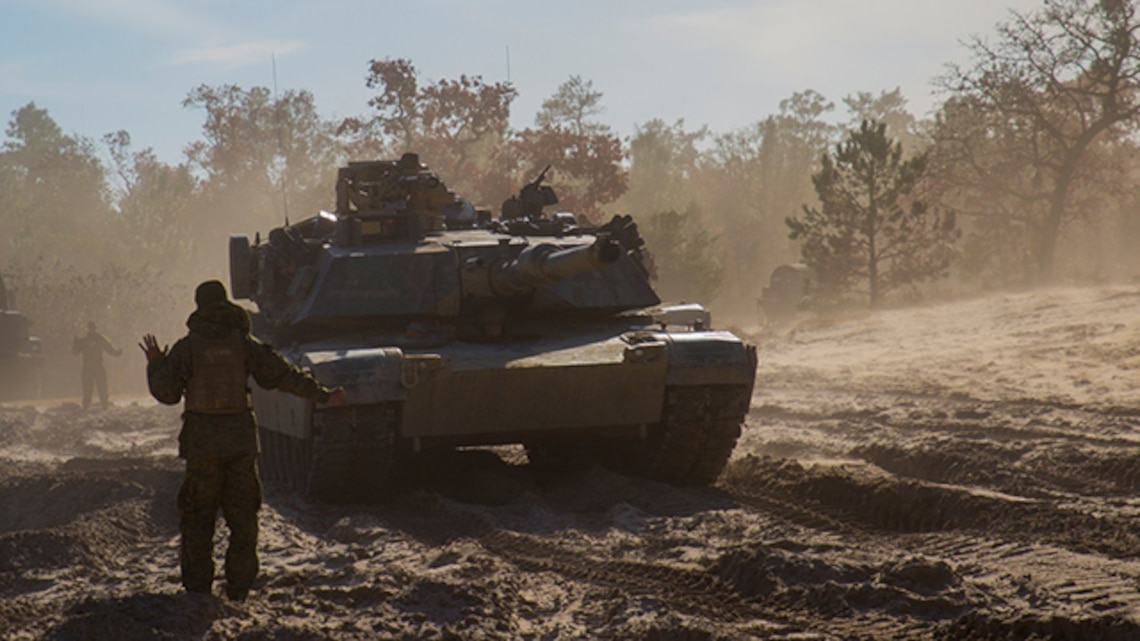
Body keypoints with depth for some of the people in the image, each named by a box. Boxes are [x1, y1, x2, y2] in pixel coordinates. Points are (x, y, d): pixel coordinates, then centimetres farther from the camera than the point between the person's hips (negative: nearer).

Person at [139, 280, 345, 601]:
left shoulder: (187, 346, -3)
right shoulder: (244, 343, 1)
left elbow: (166, 393, -5)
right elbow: (283, 375, 2)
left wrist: (155, 363, 12)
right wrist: (323, 395, 10)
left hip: (202, 442, -1)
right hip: (241, 441, 1)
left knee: (196, 518, 10)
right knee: (243, 518, 9)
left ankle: (198, 588, 9)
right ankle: (239, 589, 8)